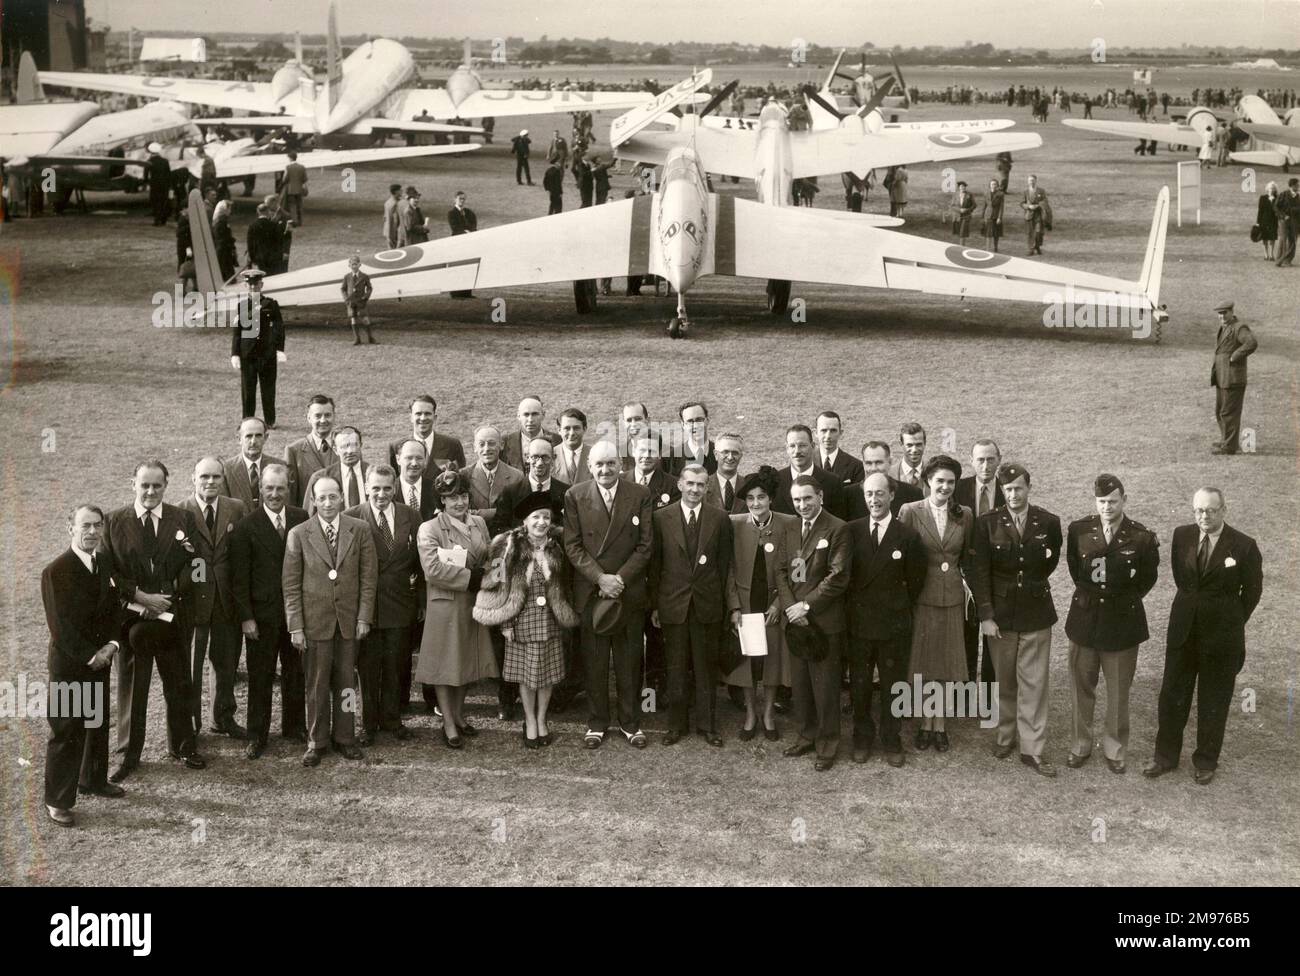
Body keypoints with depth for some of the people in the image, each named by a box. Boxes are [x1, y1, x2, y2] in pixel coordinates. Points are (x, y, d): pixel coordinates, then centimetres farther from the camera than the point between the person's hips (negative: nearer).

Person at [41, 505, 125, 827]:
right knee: (66, 732, -1)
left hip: (100, 659, 7)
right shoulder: (56, 571, -17)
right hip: (69, 663, -7)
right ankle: (58, 800, 9)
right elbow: (60, 625, -19)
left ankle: (93, 780, 37)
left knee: (98, 724, 19)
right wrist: (90, 656, -18)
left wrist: (111, 645, -9)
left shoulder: (104, 565, 5)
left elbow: (114, 610, 8)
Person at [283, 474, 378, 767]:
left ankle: (344, 738, 21)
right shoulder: (298, 535, -2)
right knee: (316, 685, 4)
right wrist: (295, 626, -6)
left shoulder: (360, 530, 1)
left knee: (346, 682, 8)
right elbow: (291, 585, -1)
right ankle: (316, 742, 16)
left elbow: (368, 576, 3)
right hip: (314, 620, -1)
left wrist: (364, 617, -2)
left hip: (349, 619, 1)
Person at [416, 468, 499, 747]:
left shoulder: (479, 523, 8)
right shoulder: (429, 529, -11)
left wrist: (486, 576, -8)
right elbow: (433, 569, -21)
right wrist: (471, 578, -19)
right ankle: (448, 725, 11)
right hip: (446, 606, -6)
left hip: (475, 604, 6)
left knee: (468, 660, 15)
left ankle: (458, 715, 31)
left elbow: (490, 557, 14)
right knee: (445, 663, 2)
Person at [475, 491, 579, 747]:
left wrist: (567, 615, 3)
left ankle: (542, 720, 26)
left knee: (548, 671, 9)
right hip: (523, 619, -2)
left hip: (550, 620, 2)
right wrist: (506, 623, -10)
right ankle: (530, 722, 24)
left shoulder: (557, 547, 0)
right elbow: (503, 587, -7)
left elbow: (564, 585, 9)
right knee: (526, 673, 7)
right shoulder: (512, 548, -8)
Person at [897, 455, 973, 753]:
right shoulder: (910, 512, -6)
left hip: (953, 596, 2)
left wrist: (970, 584, 4)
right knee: (923, 661, 6)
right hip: (921, 595, -2)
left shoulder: (964, 515, 4)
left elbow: (967, 558, 14)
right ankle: (926, 722, 18)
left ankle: (940, 724, 19)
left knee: (948, 661, 8)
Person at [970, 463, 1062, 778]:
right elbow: (979, 572, -6)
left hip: (1036, 613, 0)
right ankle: (1005, 737, 27)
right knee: (1004, 681, 11)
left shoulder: (1049, 523, -2)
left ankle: (1033, 750, 6)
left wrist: (1032, 583, 1)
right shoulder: (986, 523, -4)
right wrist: (985, 615, -11)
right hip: (1000, 613, 0)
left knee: (1034, 683, 0)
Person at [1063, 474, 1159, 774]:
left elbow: (1148, 578, 5)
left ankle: (1115, 748, 23)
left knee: (1119, 691, 8)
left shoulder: (1142, 538, -11)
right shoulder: (1079, 530, -5)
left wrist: (1124, 600, 7)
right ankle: (1081, 744, 27)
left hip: (1122, 621, -2)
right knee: (1081, 687, 12)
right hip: (1084, 617, 2)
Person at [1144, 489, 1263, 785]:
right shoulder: (1181, 536, -2)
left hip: (1222, 634, -3)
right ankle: (1166, 756, 24)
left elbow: (1252, 591, 0)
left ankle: (1206, 762, 23)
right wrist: (1193, 606, 11)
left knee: (1214, 702, 9)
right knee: (1172, 694, 10)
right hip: (1183, 628, 3)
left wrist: (1231, 623, 6)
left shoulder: (1244, 546, -12)